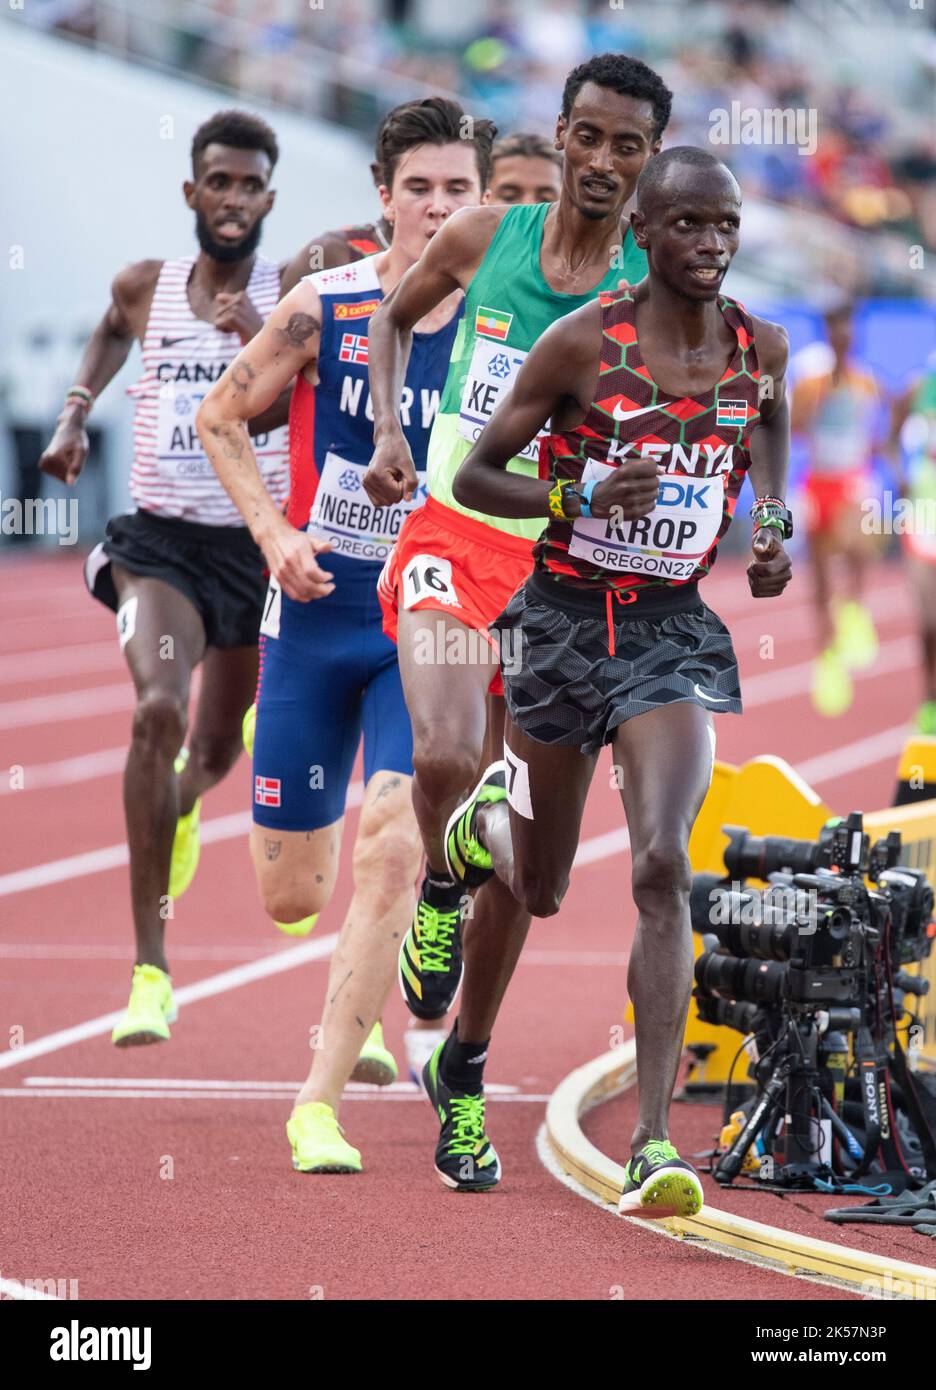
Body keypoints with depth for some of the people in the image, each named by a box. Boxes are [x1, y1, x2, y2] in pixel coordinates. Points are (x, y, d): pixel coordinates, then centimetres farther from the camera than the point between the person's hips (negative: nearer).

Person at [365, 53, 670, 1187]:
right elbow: (391, 320, 18)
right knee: (445, 758, -29)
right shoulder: (484, 239, 0)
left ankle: (465, 1069, 20)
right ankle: (437, 895, 3)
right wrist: (387, 432, 2)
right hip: (452, 540, -1)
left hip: (564, 572, 1)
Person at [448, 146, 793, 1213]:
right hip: (566, 621, -1)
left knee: (662, 868, -19)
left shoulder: (760, 347, -1)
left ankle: (653, 1144, -20)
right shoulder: (582, 342, -11)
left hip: (676, 632, 1)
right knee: (538, 886, 14)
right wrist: (582, 497, -24)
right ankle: (480, 828, 55)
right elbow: (473, 477, -6)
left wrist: (771, 531, 4)